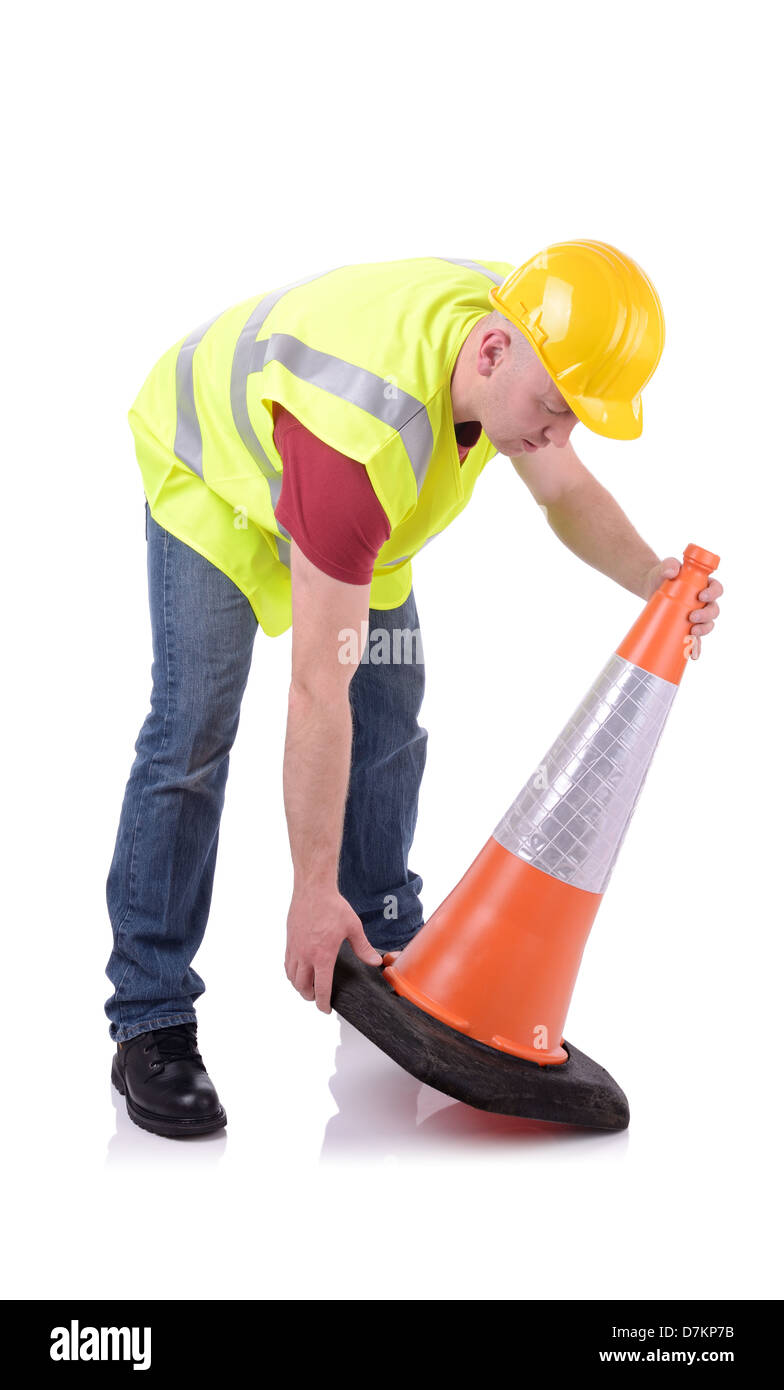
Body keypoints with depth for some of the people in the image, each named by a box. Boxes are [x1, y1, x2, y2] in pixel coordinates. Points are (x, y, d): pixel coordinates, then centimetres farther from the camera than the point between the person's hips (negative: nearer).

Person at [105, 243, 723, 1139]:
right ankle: (149, 1021, -6)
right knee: (192, 729, -16)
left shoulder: (526, 333, -22)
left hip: (359, 488, 7)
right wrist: (312, 892, -35)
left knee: (390, 710, 2)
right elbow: (318, 688, -40)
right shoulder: (364, 435, -44)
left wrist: (649, 576, -23)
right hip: (212, 464, -7)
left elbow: (566, 490, -3)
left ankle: (384, 952, 17)